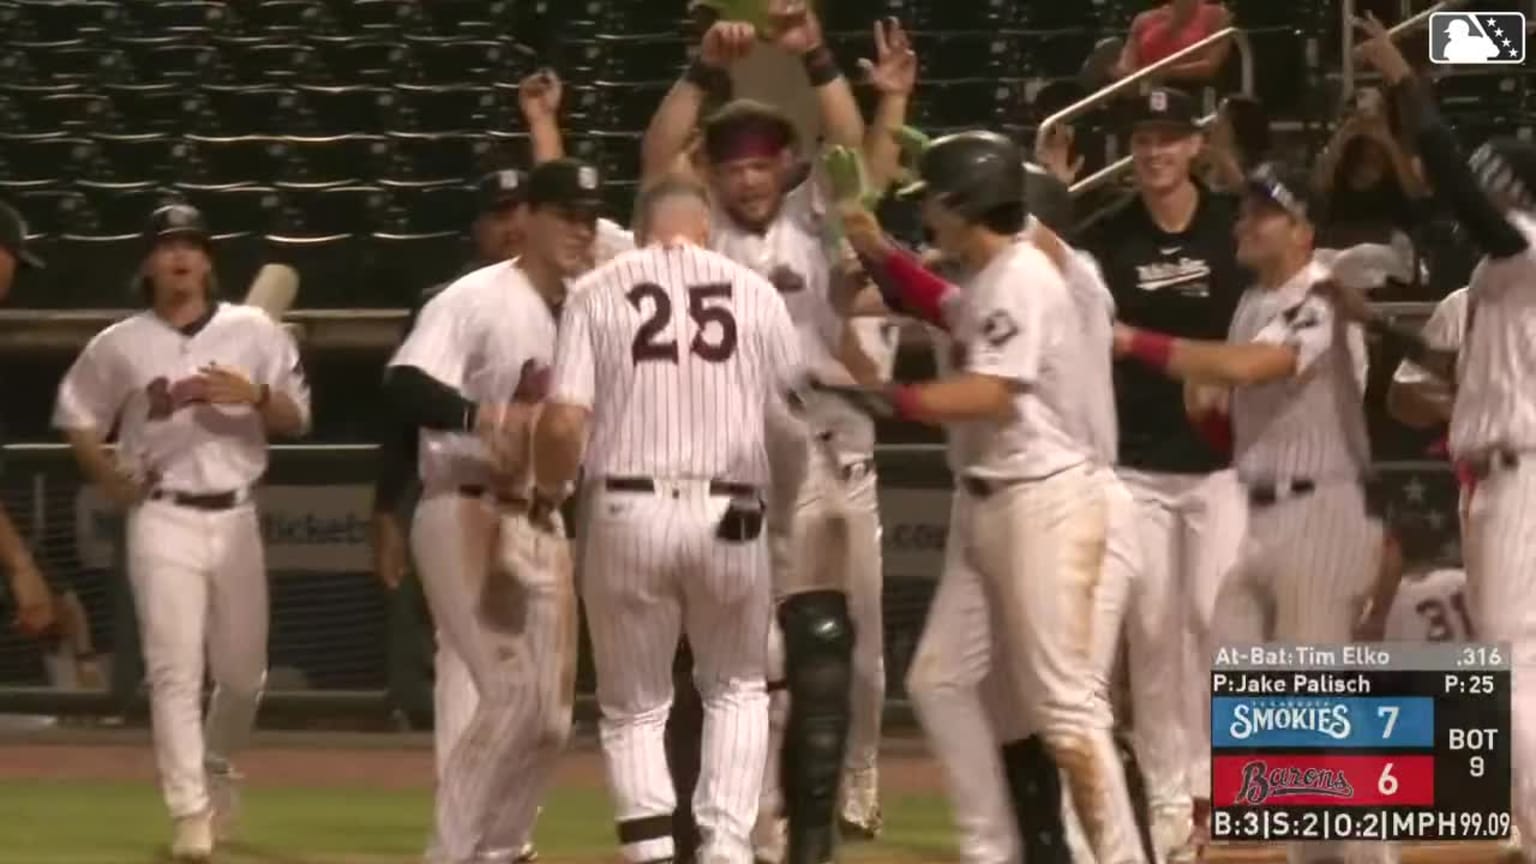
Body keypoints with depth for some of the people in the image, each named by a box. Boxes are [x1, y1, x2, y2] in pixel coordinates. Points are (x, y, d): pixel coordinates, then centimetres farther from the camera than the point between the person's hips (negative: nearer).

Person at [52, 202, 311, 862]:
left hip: (235, 516, 2)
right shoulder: (120, 345, 1)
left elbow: (297, 419, 3)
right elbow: (78, 416, 13)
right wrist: (108, 479, -1)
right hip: (164, 521, -2)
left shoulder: (254, 332, 2)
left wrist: (254, 396, -17)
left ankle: (217, 765, 40)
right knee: (175, 669, -10)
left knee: (243, 669, 11)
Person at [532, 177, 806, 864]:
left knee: (633, 706, 13)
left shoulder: (598, 292, 3)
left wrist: (549, 491, 13)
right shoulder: (754, 292, 6)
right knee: (736, 689, 21)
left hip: (627, 515, -1)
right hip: (729, 518, 1)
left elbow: (563, 422, -6)